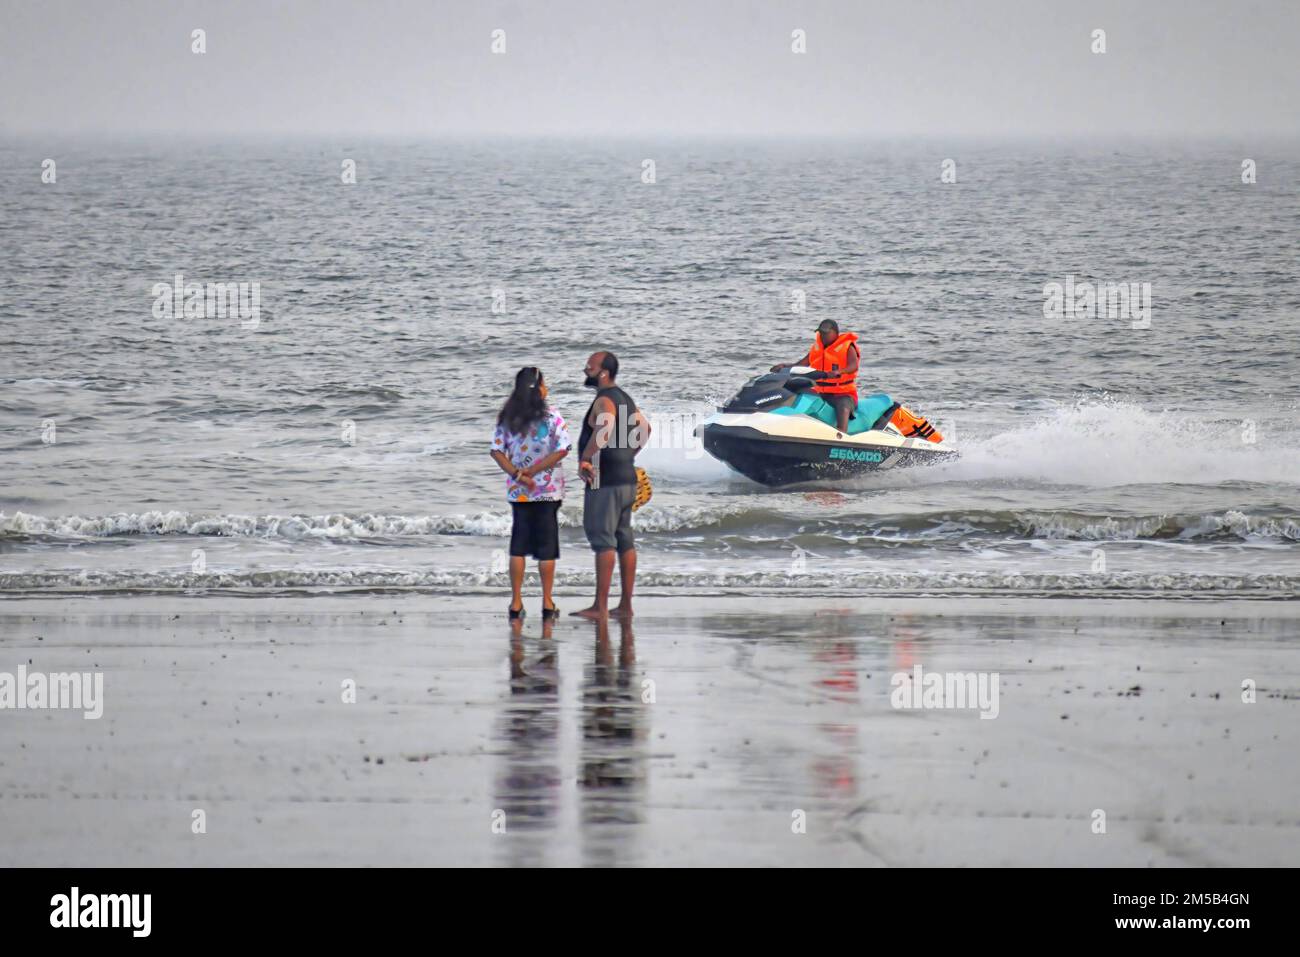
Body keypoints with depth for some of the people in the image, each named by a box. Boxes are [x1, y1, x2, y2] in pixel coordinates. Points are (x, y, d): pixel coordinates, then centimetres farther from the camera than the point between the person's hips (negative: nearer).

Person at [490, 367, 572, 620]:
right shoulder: (551, 417, -9)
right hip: (548, 492, -3)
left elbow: (497, 451, -4)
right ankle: (547, 604, 7)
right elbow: (562, 449, -15)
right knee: (546, 546, 5)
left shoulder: (507, 418, 1)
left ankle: (516, 603, 7)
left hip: (518, 492, 3)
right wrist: (533, 471, -12)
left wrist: (517, 474, -9)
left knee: (518, 545, 9)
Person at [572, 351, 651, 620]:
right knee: (625, 541, 11)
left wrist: (585, 458, -29)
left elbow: (605, 427, -37)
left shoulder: (604, 401, -16)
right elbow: (645, 429, 29)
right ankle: (625, 605, 14)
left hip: (605, 482, -10)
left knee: (603, 541, -9)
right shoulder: (625, 399, 15)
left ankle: (600, 606, -10)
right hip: (627, 479, 10)